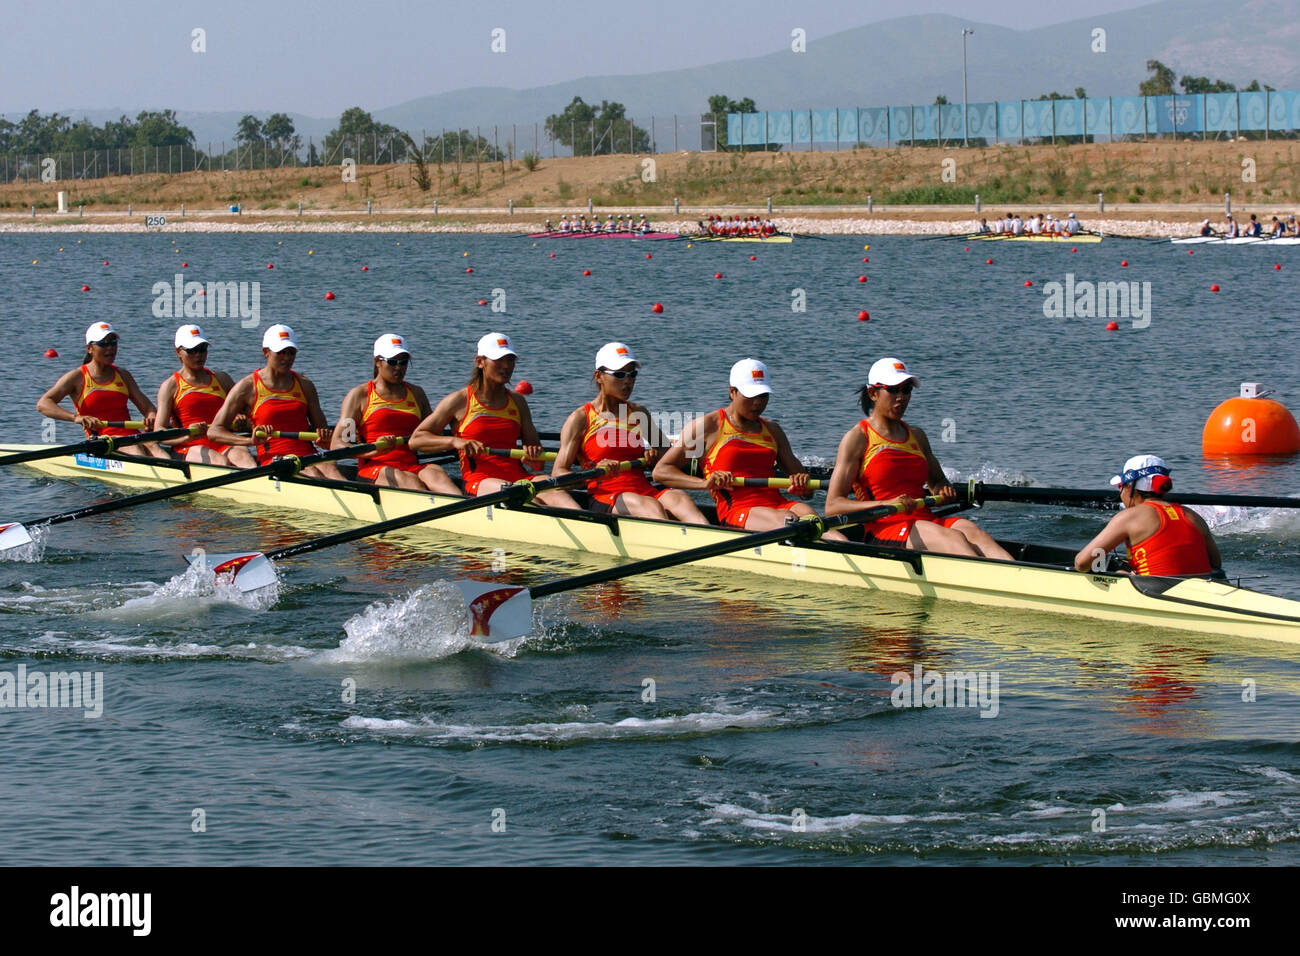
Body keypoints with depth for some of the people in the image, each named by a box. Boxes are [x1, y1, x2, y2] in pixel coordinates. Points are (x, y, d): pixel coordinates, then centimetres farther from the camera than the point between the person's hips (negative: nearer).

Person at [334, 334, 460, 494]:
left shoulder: (416, 394, 23)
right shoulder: (359, 395, 9)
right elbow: (336, 445, -1)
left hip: (412, 467, 3)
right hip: (373, 470, -3)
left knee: (434, 473, -32)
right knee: (408, 480, -36)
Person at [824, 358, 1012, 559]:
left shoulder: (916, 435, 23)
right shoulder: (857, 438, 2)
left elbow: (937, 480, 37)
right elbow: (832, 506, -6)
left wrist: (943, 490, 10)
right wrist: (887, 504, -20)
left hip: (924, 522, 6)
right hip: (881, 530, -6)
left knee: (971, 530, -28)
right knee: (952, 538, -33)